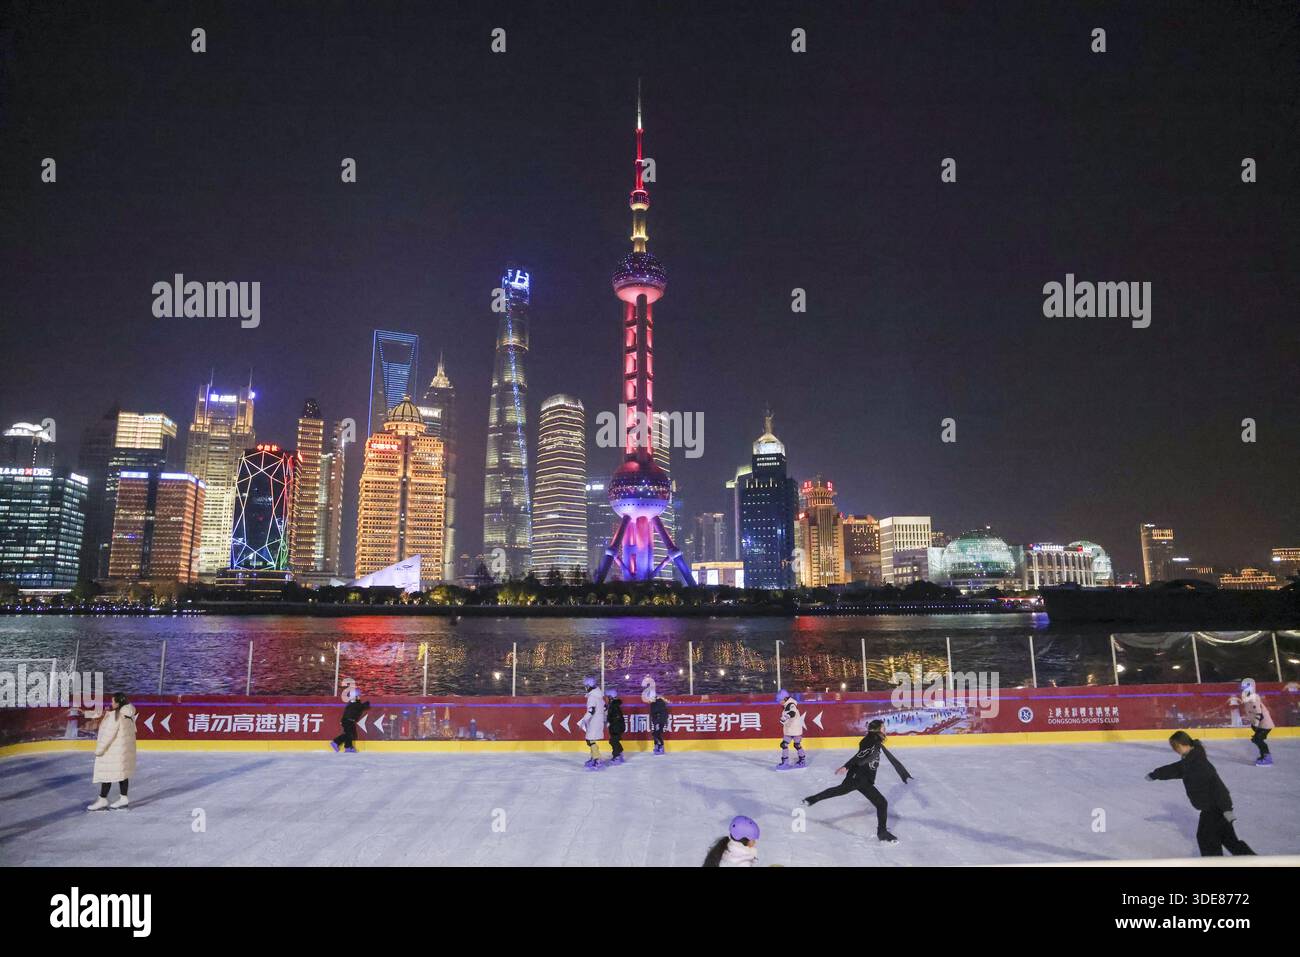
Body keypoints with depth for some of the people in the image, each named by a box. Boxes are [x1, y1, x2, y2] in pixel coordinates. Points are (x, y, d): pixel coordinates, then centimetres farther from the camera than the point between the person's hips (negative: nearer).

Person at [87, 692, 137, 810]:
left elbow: (108, 734, -19)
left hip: (113, 751, -8)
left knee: (106, 774, 3)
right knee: (122, 773, 13)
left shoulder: (115, 715, -19)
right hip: (125, 749, 8)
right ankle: (124, 798, 18)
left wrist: (99, 749, -10)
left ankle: (102, 800, 9)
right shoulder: (128, 715, 5)